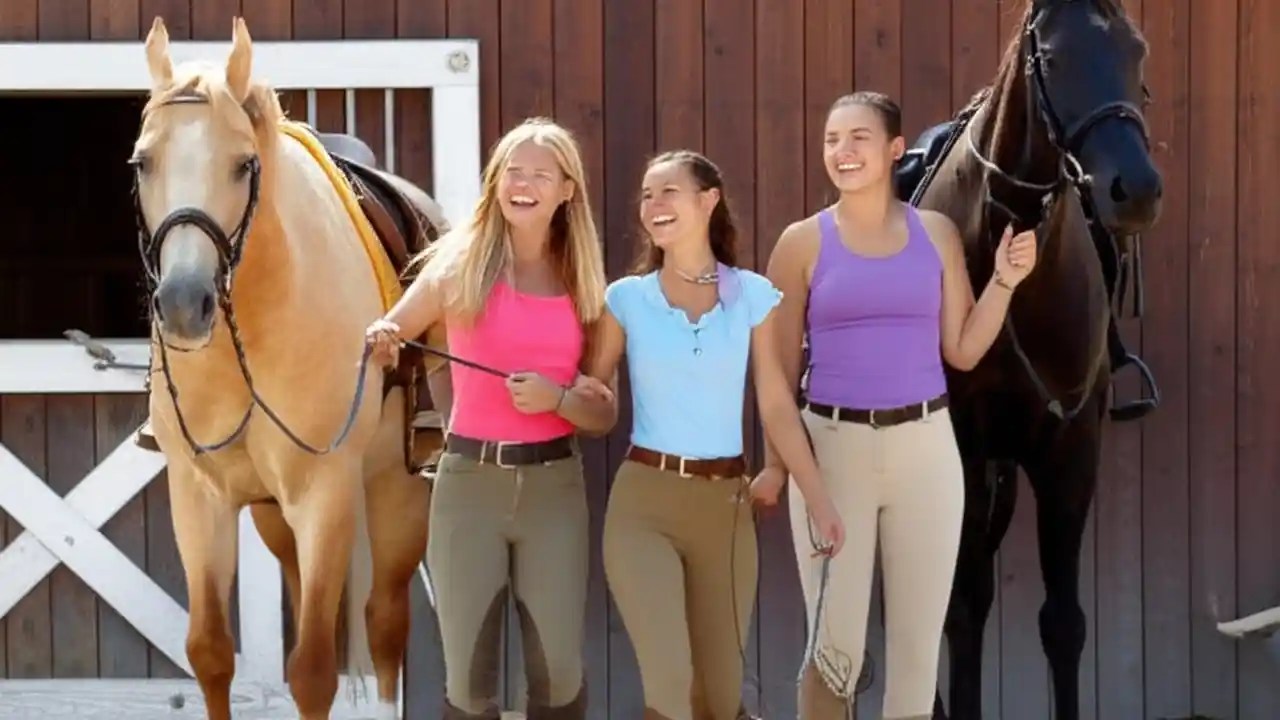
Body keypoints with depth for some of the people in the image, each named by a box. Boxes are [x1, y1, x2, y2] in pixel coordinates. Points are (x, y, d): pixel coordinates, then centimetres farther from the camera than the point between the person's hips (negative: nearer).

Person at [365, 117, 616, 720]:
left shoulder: (583, 285, 7)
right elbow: (384, 340, 0)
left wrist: (558, 398, -14)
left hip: (553, 483, 1)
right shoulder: (460, 264, 1)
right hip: (470, 480, -1)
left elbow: (603, 414, 7)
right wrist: (378, 342, -23)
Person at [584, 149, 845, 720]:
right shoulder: (626, 299, 1)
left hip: (724, 503, 2)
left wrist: (818, 500, 0)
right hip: (643, 502, -2)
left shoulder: (753, 296, 3)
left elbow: (777, 408, 3)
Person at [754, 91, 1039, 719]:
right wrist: (776, 461, -5)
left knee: (919, 637, 9)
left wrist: (1005, 280, -4)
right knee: (835, 643, 1)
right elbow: (779, 367, 1)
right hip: (832, 447, -2)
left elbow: (962, 351, 7)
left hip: (924, 446, 2)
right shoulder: (803, 242, -2)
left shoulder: (936, 233, 4)